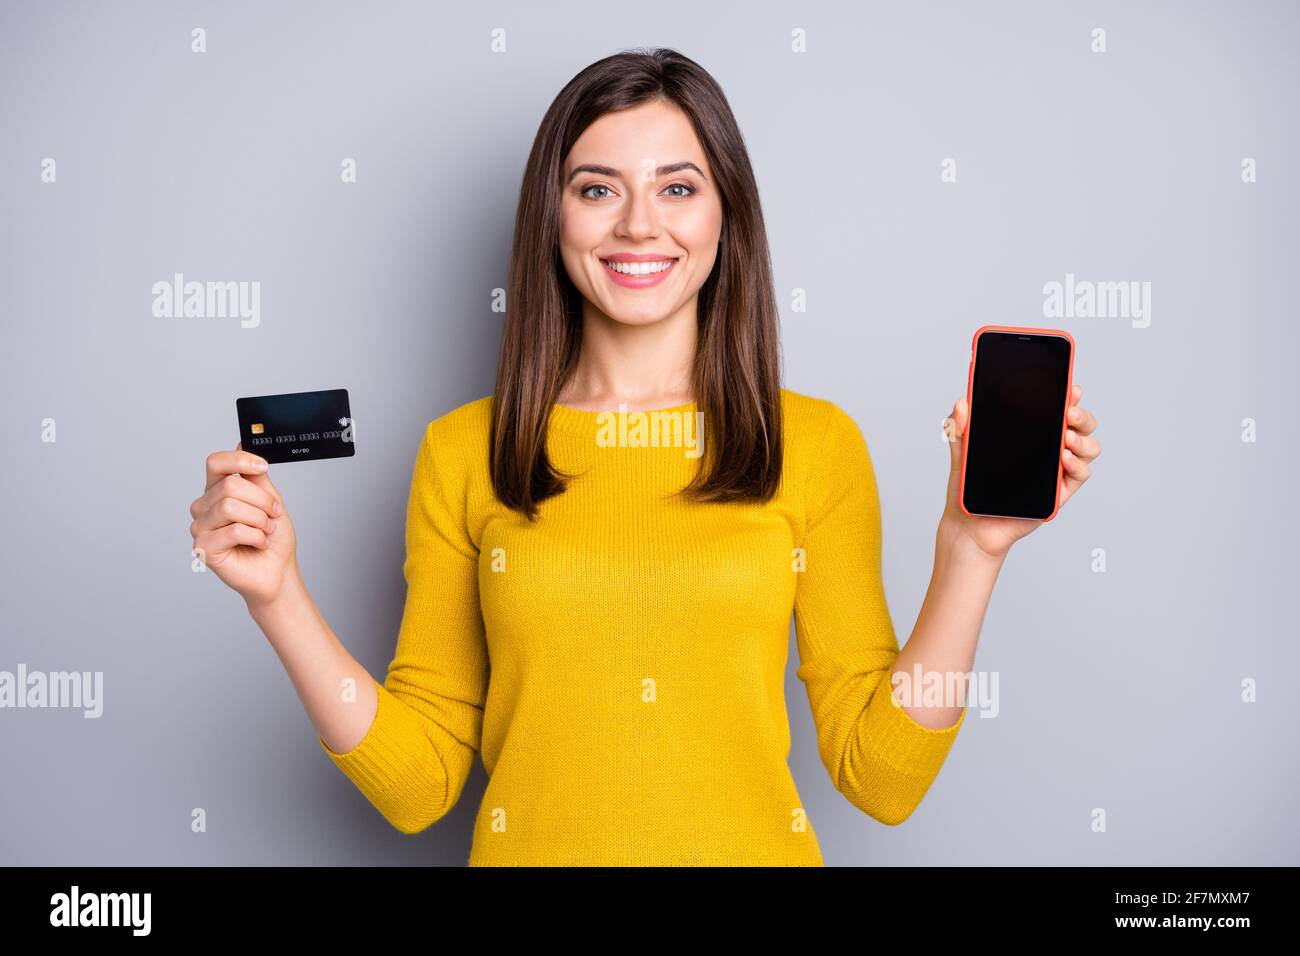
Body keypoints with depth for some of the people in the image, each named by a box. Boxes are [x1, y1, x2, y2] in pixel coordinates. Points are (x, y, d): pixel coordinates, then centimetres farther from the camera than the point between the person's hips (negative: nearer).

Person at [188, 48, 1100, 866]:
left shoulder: (817, 443, -5)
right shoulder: (462, 453, -4)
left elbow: (882, 778, -5)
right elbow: (419, 785, -3)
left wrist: (972, 548, -13)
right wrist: (280, 598, -13)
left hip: (754, 845, 0)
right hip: (531, 846, 0)